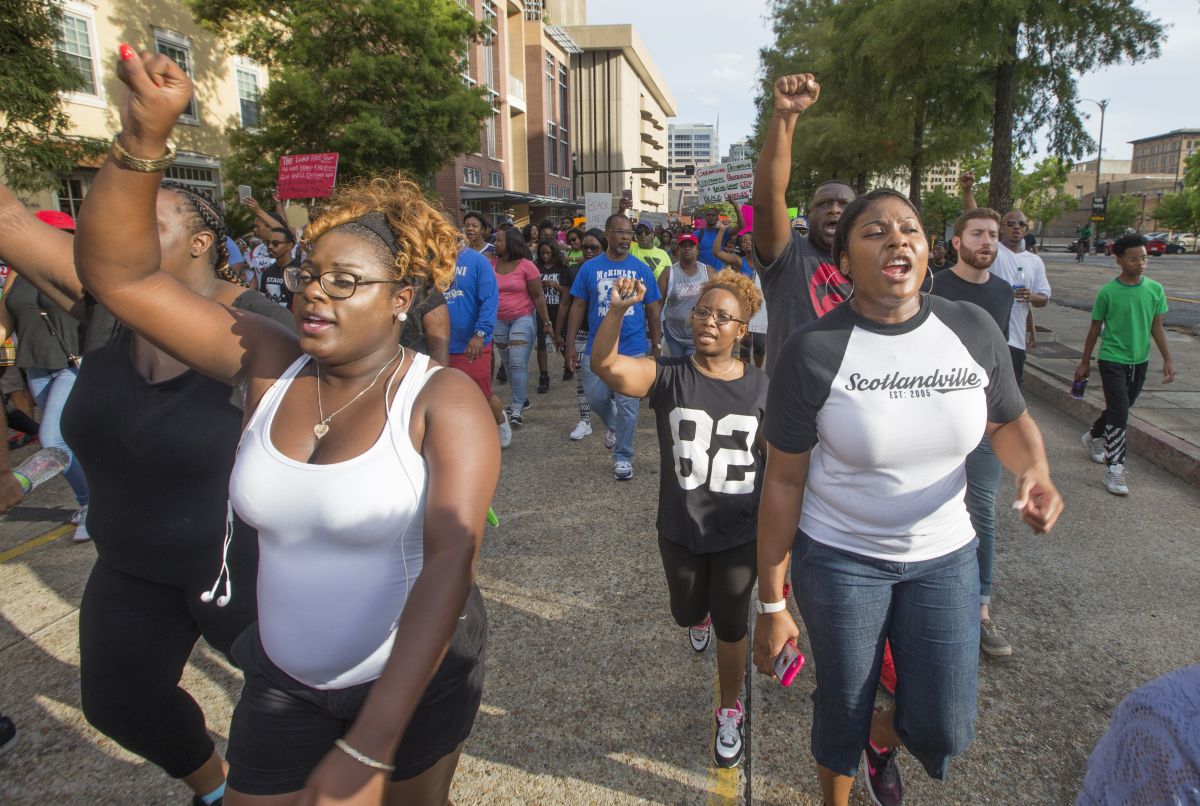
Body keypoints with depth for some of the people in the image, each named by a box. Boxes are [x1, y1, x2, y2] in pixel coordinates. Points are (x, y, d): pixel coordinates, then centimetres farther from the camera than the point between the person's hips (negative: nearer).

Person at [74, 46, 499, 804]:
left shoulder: (442, 400, -22)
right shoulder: (270, 367, -8)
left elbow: (451, 559, -31)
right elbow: (118, 274, -9)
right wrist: (143, 138, -24)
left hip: (418, 674, -3)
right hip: (284, 677, 4)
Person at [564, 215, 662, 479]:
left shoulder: (642, 269, 1)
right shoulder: (590, 268, 1)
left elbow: (652, 310, 7)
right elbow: (578, 307, 3)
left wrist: (656, 346, 7)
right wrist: (570, 345, -1)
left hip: (633, 349, -1)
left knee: (627, 404, 1)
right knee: (596, 399, 7)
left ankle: (623, 457, 15)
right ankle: (614, 425, 40)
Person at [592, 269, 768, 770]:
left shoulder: (761, 388, -8)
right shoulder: (668, 377, -12)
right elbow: (605, 364, -30)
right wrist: (616, 311, -46)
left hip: (740, 532, 0)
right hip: (680, 528, 1)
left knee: (731, 627, 13)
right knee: (686, 612, 24)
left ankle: (729, 711, 39)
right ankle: (701, 614, 63)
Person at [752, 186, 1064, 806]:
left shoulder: (973, 330, -7)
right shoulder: (813, 350, -17)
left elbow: (1008, 422, 11)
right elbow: (783, 481, -12)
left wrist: (1034, 470, -14)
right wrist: (771, 603, -9)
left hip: (943, 555, 3)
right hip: (839, 557, -3)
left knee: (943, 730, 9)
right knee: (842, 714, 14)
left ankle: (881, 738, 47)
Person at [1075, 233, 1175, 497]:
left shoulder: (1155, 290, 0)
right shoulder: (1107, 292, -10)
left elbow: (1157, 327, 7)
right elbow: (1095, 329, -1)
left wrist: (1168, 359, 2)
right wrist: (1085, 363, 5)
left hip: (1139, 361, 5)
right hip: (1112, 360, -4)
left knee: (1119, 409, 17)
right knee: (1119, 411, -13)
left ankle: (1094, 437, 45)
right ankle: (1114, 470, -9)